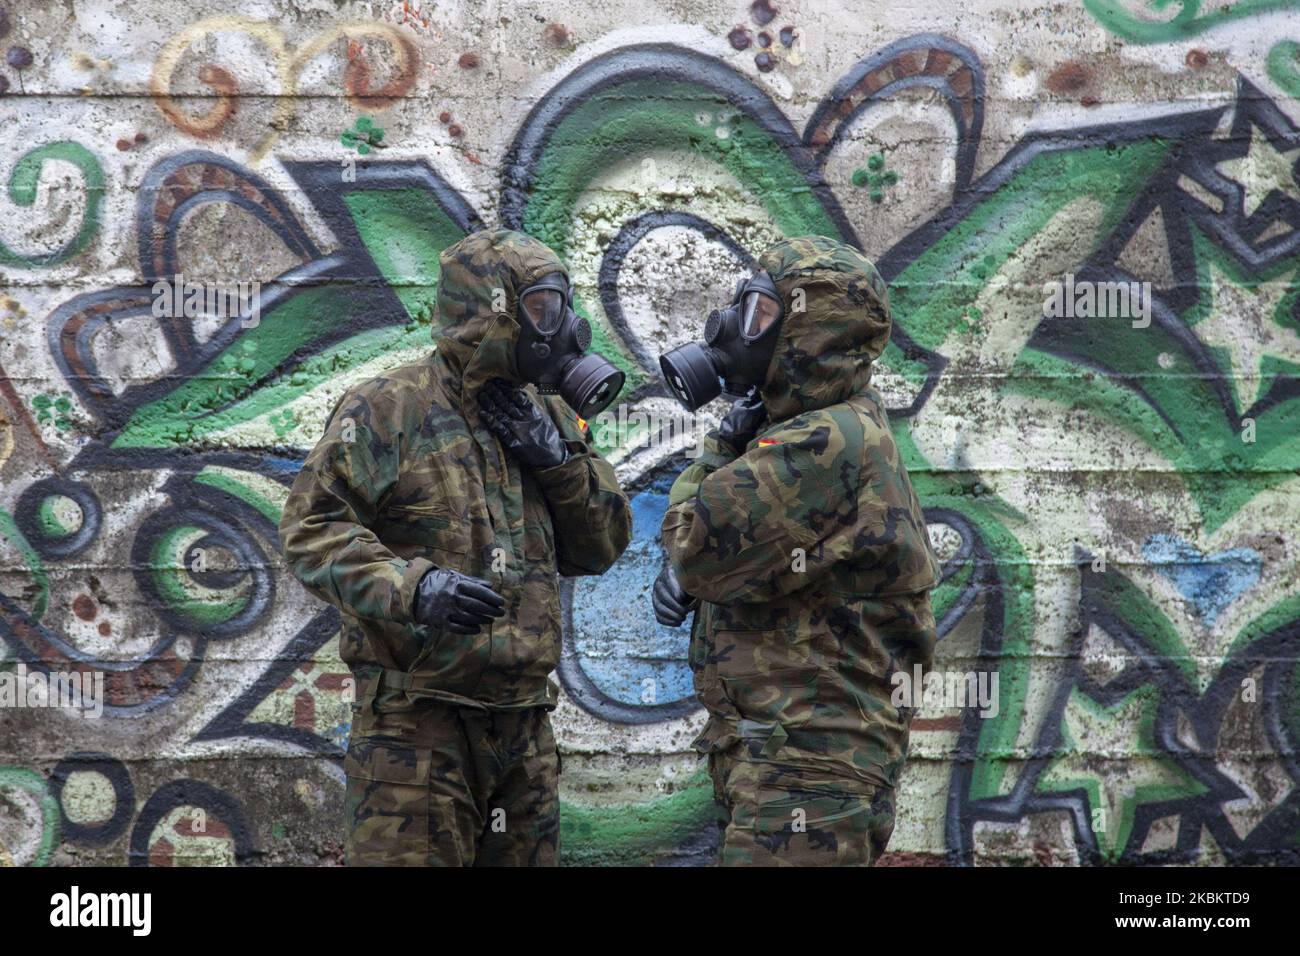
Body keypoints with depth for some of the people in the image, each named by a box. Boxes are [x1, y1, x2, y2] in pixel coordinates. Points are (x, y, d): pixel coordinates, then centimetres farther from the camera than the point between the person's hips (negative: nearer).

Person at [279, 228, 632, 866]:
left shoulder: (550, 418, 14)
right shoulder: (389, 410, -6)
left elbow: (602, 547, 13)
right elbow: (312, 529, -12)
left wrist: (558, 456, -4)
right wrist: (411, 586, -26)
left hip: (524, 725, 7)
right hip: (416, 721, -7)